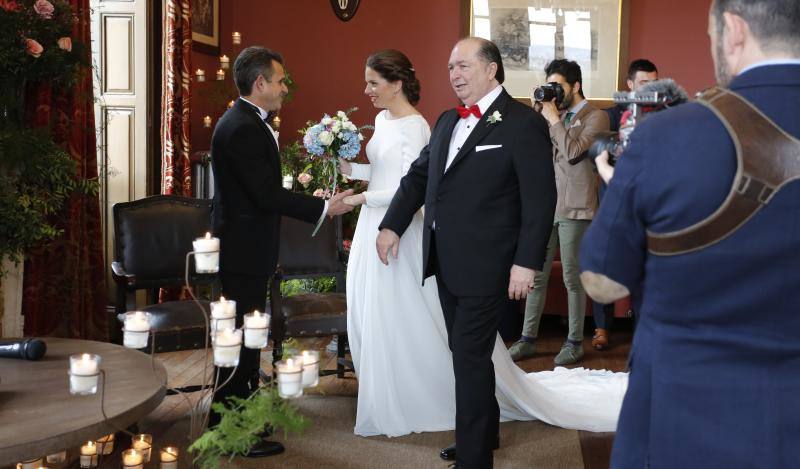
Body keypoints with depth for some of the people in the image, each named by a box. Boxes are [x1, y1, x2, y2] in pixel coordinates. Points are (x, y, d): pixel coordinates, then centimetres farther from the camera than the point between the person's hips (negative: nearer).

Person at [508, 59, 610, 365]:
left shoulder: (595, 117, -4)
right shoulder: (556, 114, 14)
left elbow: (573, 151, -18)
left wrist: (553, 118, -11)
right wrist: (543, 113, 1)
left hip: (575, 209, -6)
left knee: (572, 277, 3)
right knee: (537, 275, 8)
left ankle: (574, 342, 15)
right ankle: (528, 339, 15)